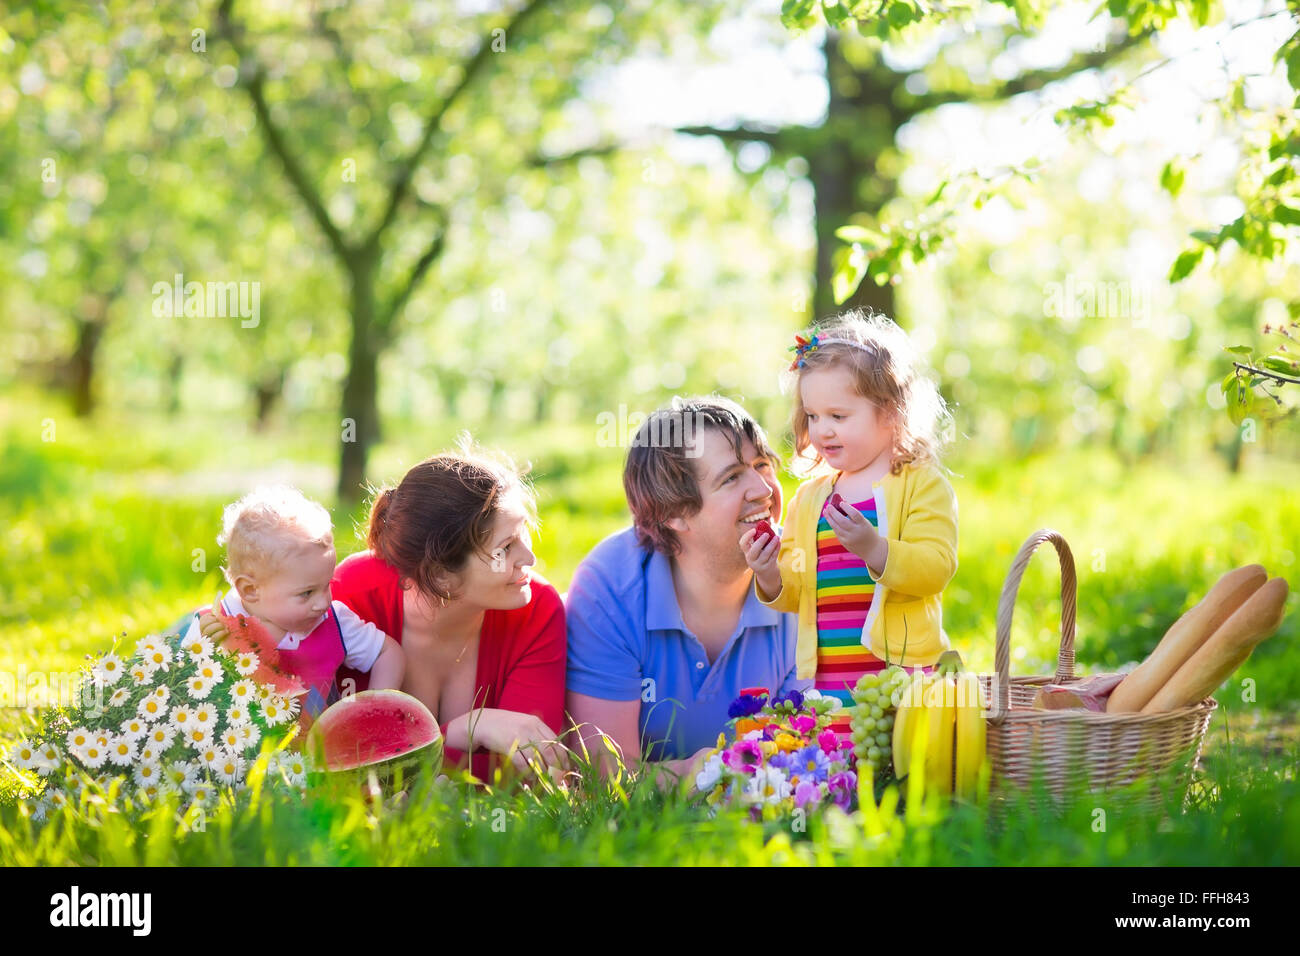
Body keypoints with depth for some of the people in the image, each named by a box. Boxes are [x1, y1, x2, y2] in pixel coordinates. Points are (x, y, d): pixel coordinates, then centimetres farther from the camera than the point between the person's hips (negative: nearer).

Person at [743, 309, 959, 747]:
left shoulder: (922, 485, -1)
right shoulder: (809, 497, 15)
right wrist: (772, 579, -5)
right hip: (824, 679, 4)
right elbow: (795, 592, 17)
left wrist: (874, 549, -29)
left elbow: (936, 568, -14)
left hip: (902, 674, -4)